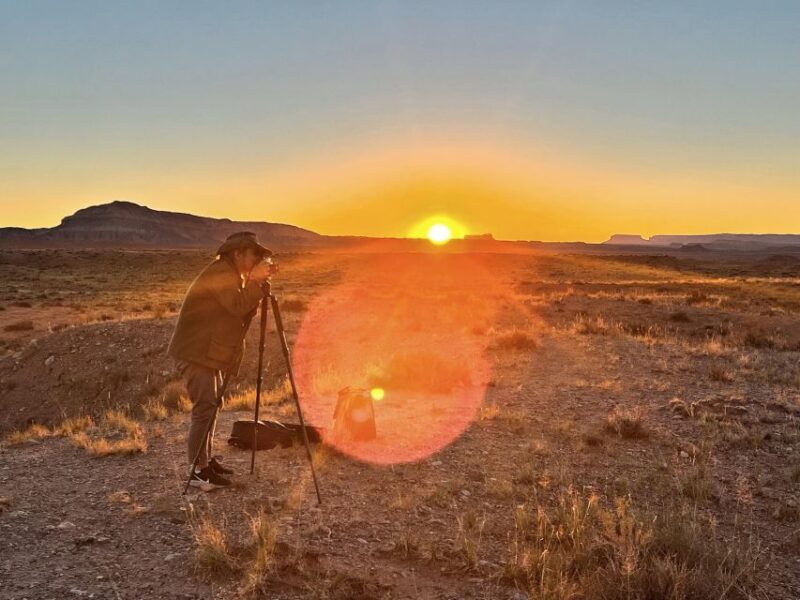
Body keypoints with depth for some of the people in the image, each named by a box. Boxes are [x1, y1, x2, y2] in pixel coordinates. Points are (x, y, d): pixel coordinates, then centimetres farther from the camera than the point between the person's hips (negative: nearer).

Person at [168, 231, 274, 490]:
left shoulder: (232, 275, 16)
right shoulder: (220, 272, -15)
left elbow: (242, 312, 12)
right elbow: (237, 306, -28)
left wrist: (256, 285, 0)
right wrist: (255, 281, -21)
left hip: (210, 353, 11)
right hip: (195, 353, -11)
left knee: (212, 406, 16)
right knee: (205, 408, -11)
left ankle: (206, 459, 26)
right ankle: (199, 471, -6)